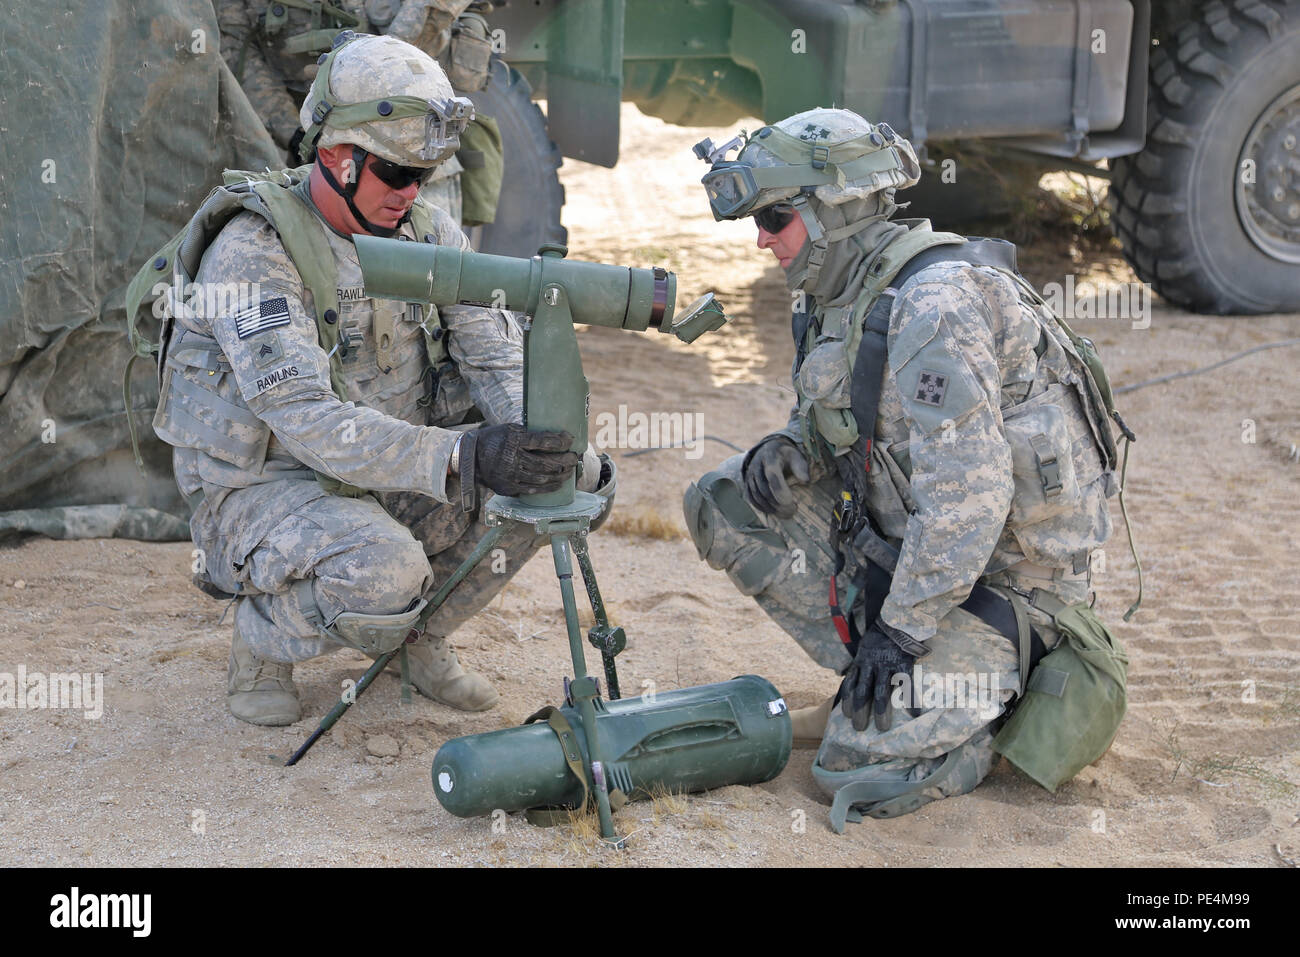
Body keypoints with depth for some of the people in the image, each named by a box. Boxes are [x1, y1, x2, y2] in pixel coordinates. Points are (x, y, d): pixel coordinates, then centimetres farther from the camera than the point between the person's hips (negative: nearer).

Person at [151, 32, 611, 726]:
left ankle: (417, 634, 7)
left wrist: (550, 446, -28)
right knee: (383, 572, -37)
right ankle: (262, 637, -2)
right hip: (264, 485, -6)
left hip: (392, 481, 7)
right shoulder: (251, 255, -21)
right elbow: (307, 421, -32)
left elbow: (498, 361, -5)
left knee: (573, 474, -11)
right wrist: (462, 457, -44)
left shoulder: (428, 232, 1)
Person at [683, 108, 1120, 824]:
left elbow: (969, 495, -30)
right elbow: (840, 418, 20)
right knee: (721, 501, 2)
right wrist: (788, 451, -4)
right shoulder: (835, 294, 5)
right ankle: (872, 688, 5)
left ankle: (1001, 685, 6)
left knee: (864, 772, -21)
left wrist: (902, 630, -25)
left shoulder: (936, 303, -25)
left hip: (998, 571, -9)